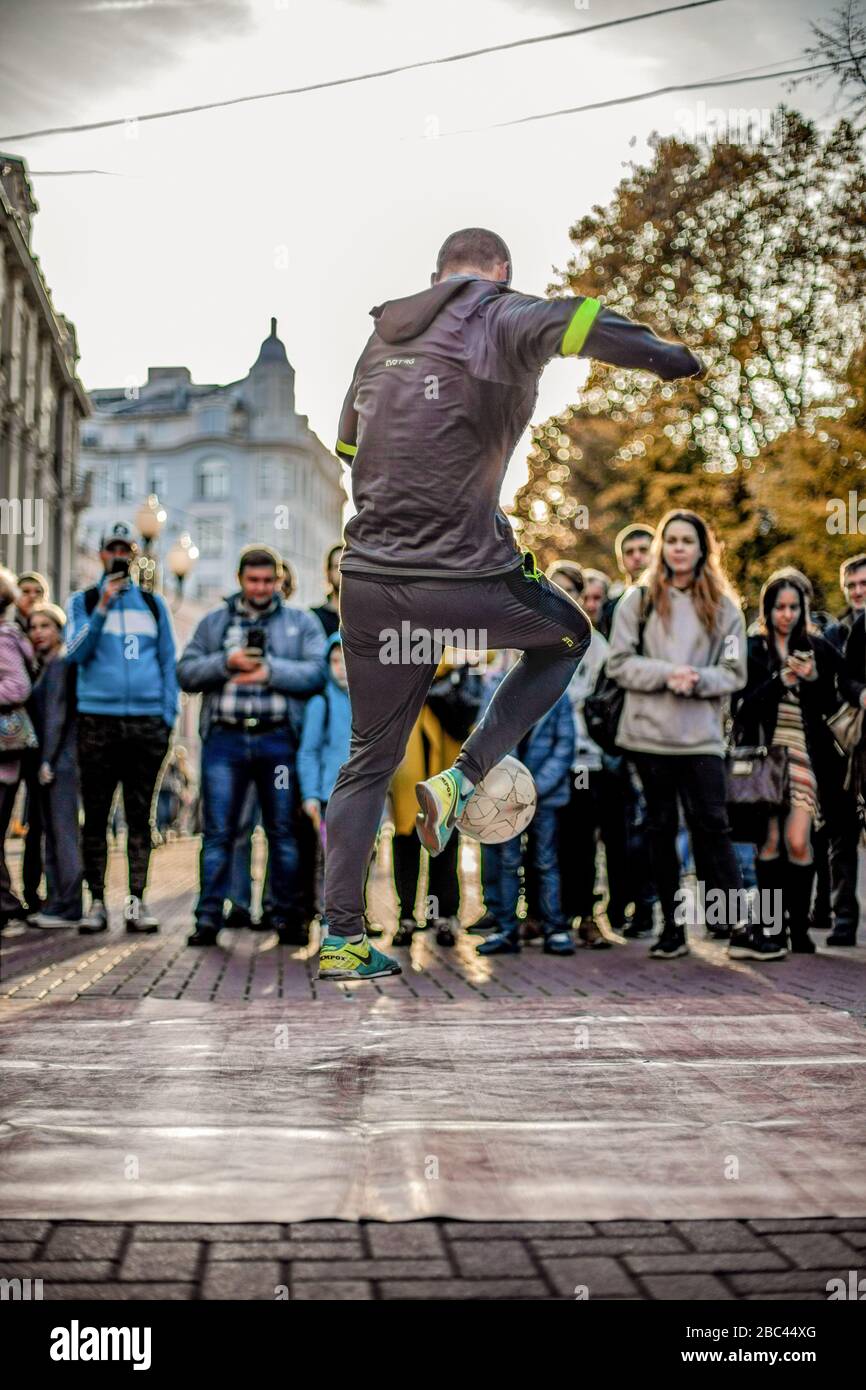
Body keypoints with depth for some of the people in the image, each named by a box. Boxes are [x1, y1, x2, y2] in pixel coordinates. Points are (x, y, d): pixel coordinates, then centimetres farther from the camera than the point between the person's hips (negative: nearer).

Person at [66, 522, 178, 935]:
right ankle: (97, 901, 6)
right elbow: (74, 653, -4)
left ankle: (137, 901, 4)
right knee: (95, 816, 1)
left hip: (146, 722, 1)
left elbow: (168, 661, 13)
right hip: (97, 720, -1)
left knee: (140, 816, 2)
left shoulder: (153, 603, 14)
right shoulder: (83, 602, 10)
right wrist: (102, 608, -13)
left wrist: (168, 715, 3)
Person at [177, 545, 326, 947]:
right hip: (224, 738, 1)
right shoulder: (214, 622, 15)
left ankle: (288, 919, 11)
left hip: (278, 740, -1)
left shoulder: (301, 622, 11)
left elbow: (318, 671, -4)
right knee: (218, 832, 0)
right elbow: (186, 672, 7)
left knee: (284, 832, 4)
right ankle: (208, 919, 5)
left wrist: (270, 671, -13)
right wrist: (225, 662, -9)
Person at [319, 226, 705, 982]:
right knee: (567, 635, 24)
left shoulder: (383, 337, 17)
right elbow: (565, 322, -24)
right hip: (458, 583, -6)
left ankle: (341, 939, 15)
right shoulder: (497, 318, -1)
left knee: (370, 757, 18)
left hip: (366, 579, 6)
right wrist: (672, 358, -13)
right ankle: (463, 780, 9)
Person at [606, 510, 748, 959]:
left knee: (711, 825, -5)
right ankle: (672, 925, 15)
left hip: (703, 735, -1)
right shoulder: (638, 599, 5)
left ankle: (736, 920, 2)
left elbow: (734, 673, 3)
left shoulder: (724, 606, 7)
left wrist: (699, 679, -17)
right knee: (661, 828, 7)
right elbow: (619, 662, -1)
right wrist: (666, 674, -16)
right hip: (649, 732, 1)